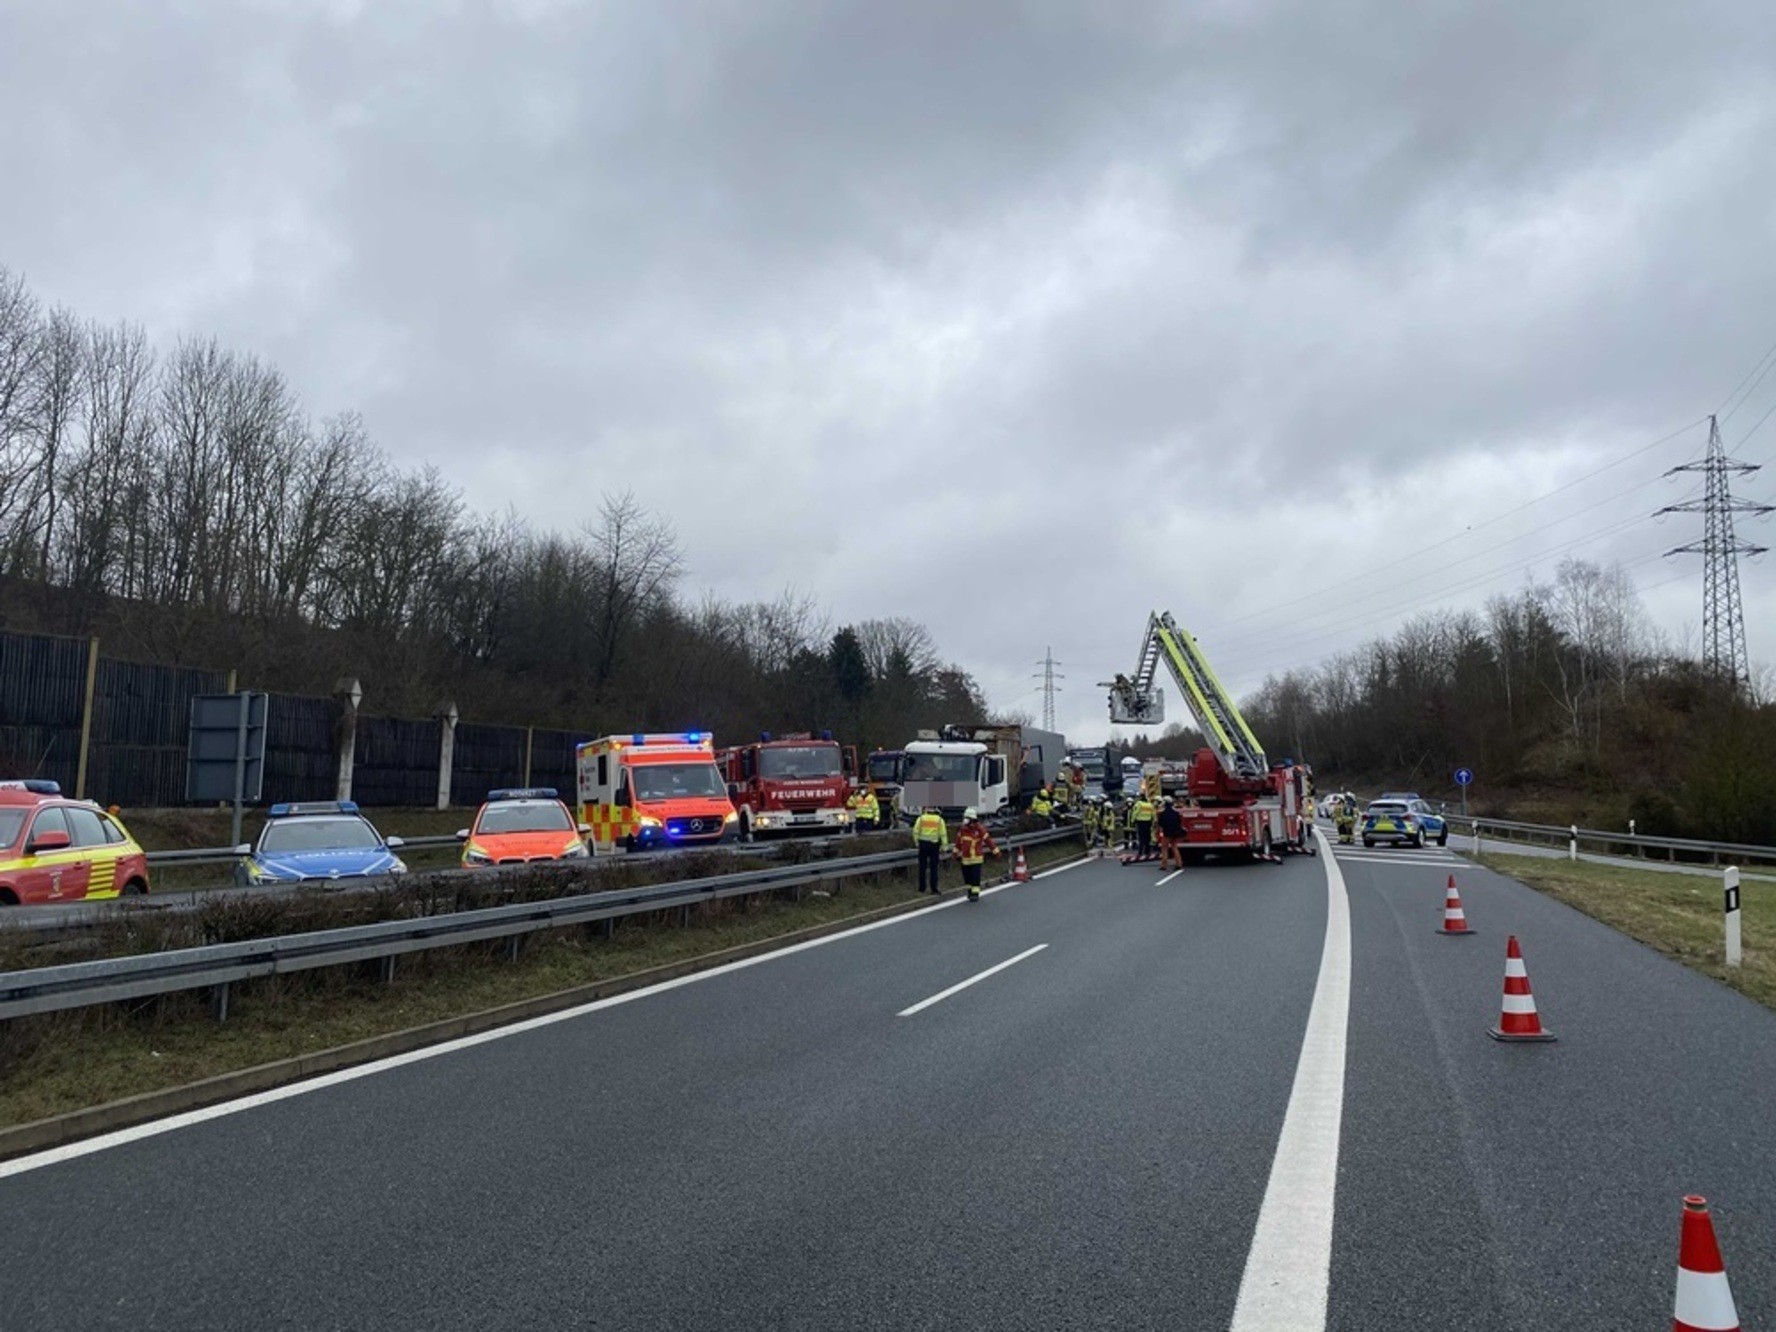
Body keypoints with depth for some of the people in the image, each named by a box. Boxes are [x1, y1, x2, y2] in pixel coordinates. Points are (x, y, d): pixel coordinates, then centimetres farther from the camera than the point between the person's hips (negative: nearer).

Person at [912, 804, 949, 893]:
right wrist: (944, 847, -1)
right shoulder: (939, 820, 0)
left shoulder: (921, 818, -1)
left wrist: (916, 842, 10)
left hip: (923, 844, 0)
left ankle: (922, 887, 13)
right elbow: (943, 834, -4)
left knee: (922, 867, 9)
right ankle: (934, 888, 1)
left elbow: (915, 831, -2)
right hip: (934, 845, 0)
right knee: (933, 867, 4)